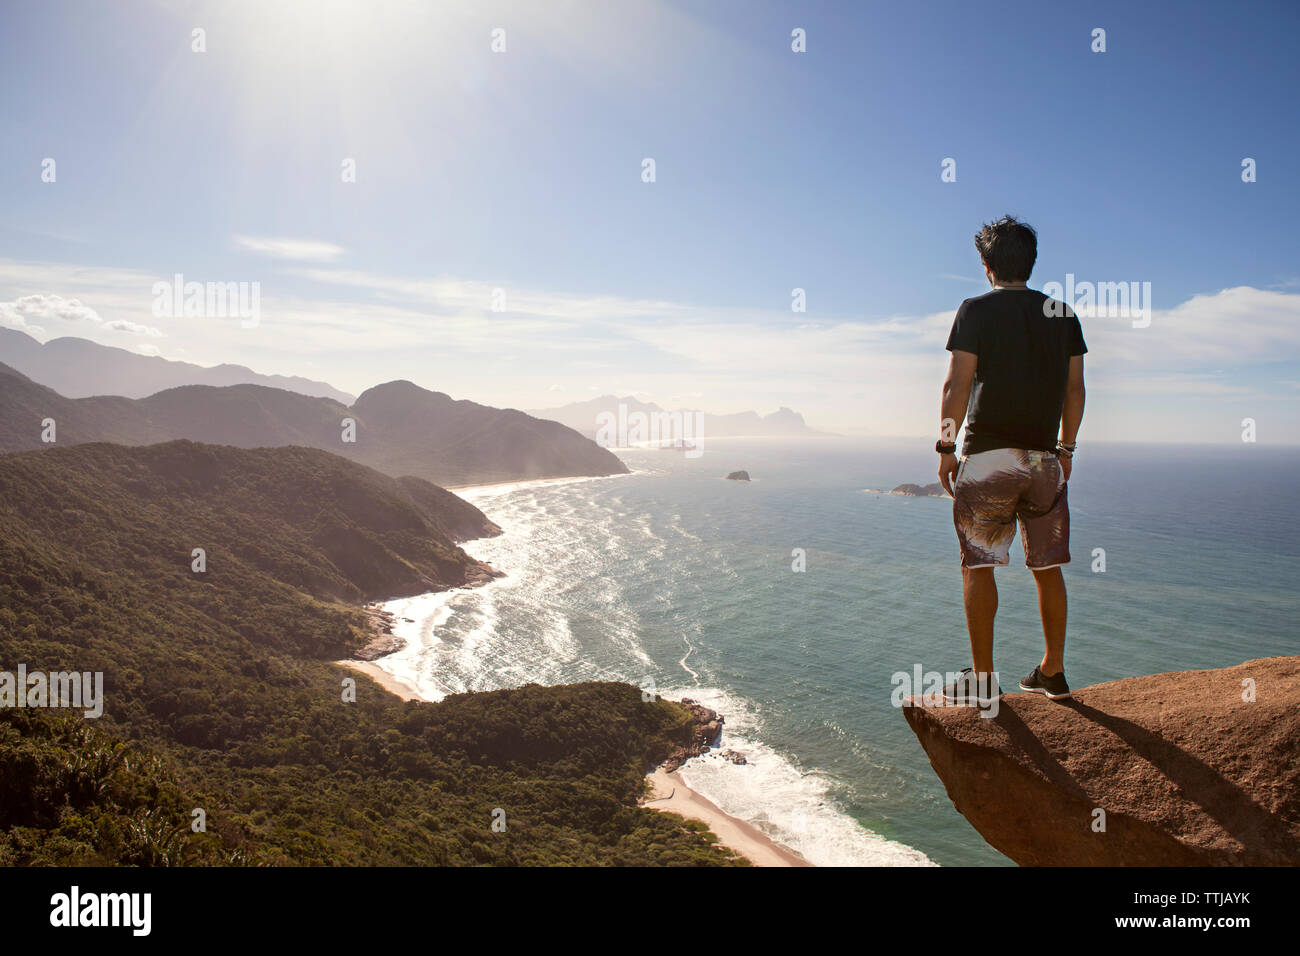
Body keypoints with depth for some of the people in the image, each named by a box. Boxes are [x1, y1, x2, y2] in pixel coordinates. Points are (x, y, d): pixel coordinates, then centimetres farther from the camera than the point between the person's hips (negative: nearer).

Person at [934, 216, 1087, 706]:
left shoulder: (977, 310, -3)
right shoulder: (1063, 314, 11)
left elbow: (957, 385, -9)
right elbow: (1075, 390, 11)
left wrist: (945, 448, -3)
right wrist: (1066, 449, 19)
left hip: (987, 455, -5)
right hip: (1045, 458, 5)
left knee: (978, 565, 1)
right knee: (1047, 567, 12)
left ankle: (982, 678, 3)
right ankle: (1053, 671, 20)